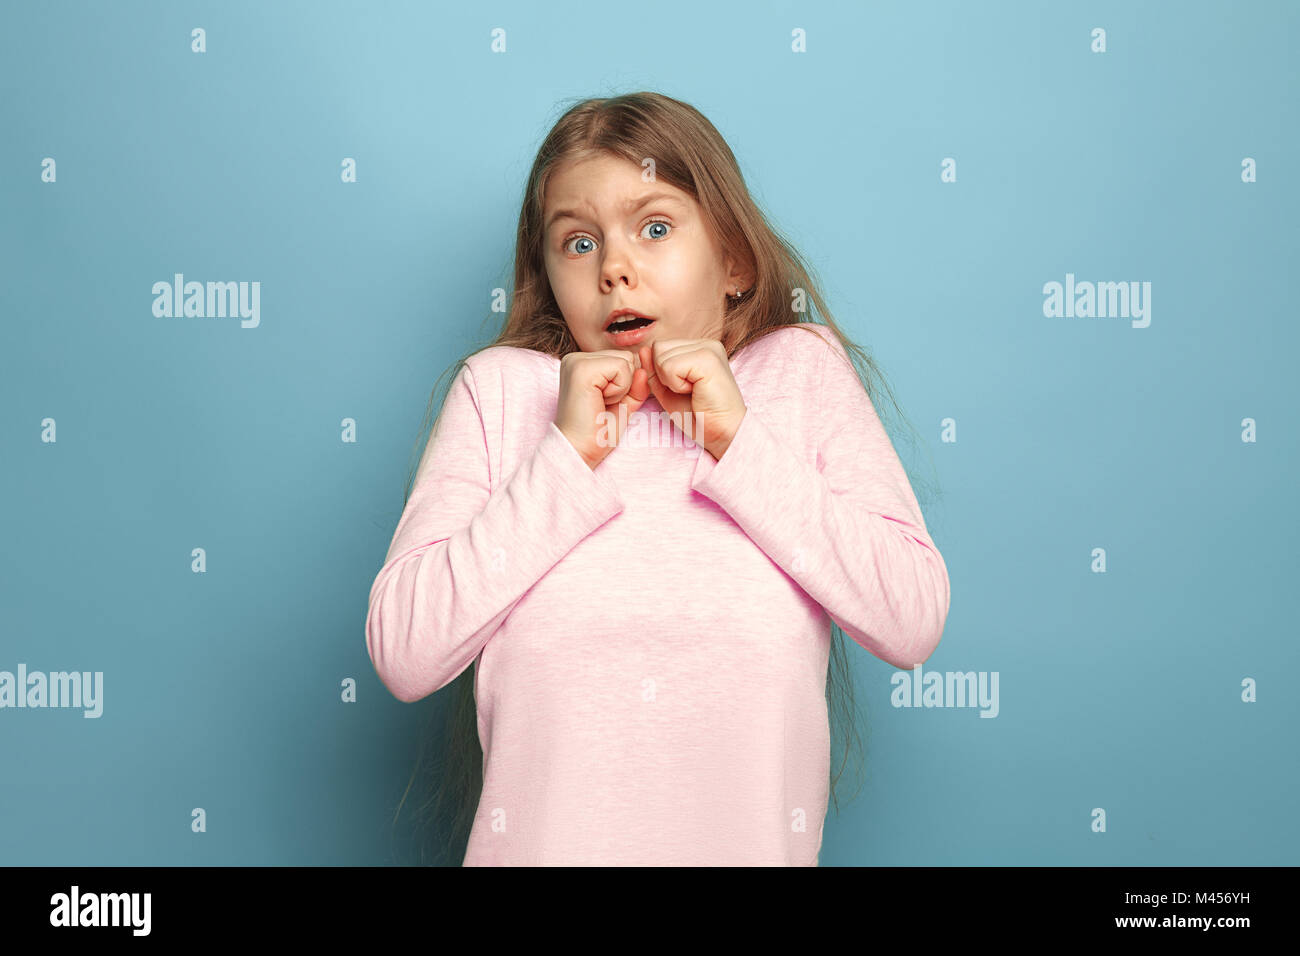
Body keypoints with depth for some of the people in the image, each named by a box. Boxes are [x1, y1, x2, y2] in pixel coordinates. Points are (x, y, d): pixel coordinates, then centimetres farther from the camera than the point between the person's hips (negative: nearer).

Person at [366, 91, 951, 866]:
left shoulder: (803, 370, -1)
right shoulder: (499, 389, -1)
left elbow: (914, 622, -10)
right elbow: (401, 655, -11)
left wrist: (740, 443, -15)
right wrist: (566, 456, -16)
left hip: (753, 838, 1)